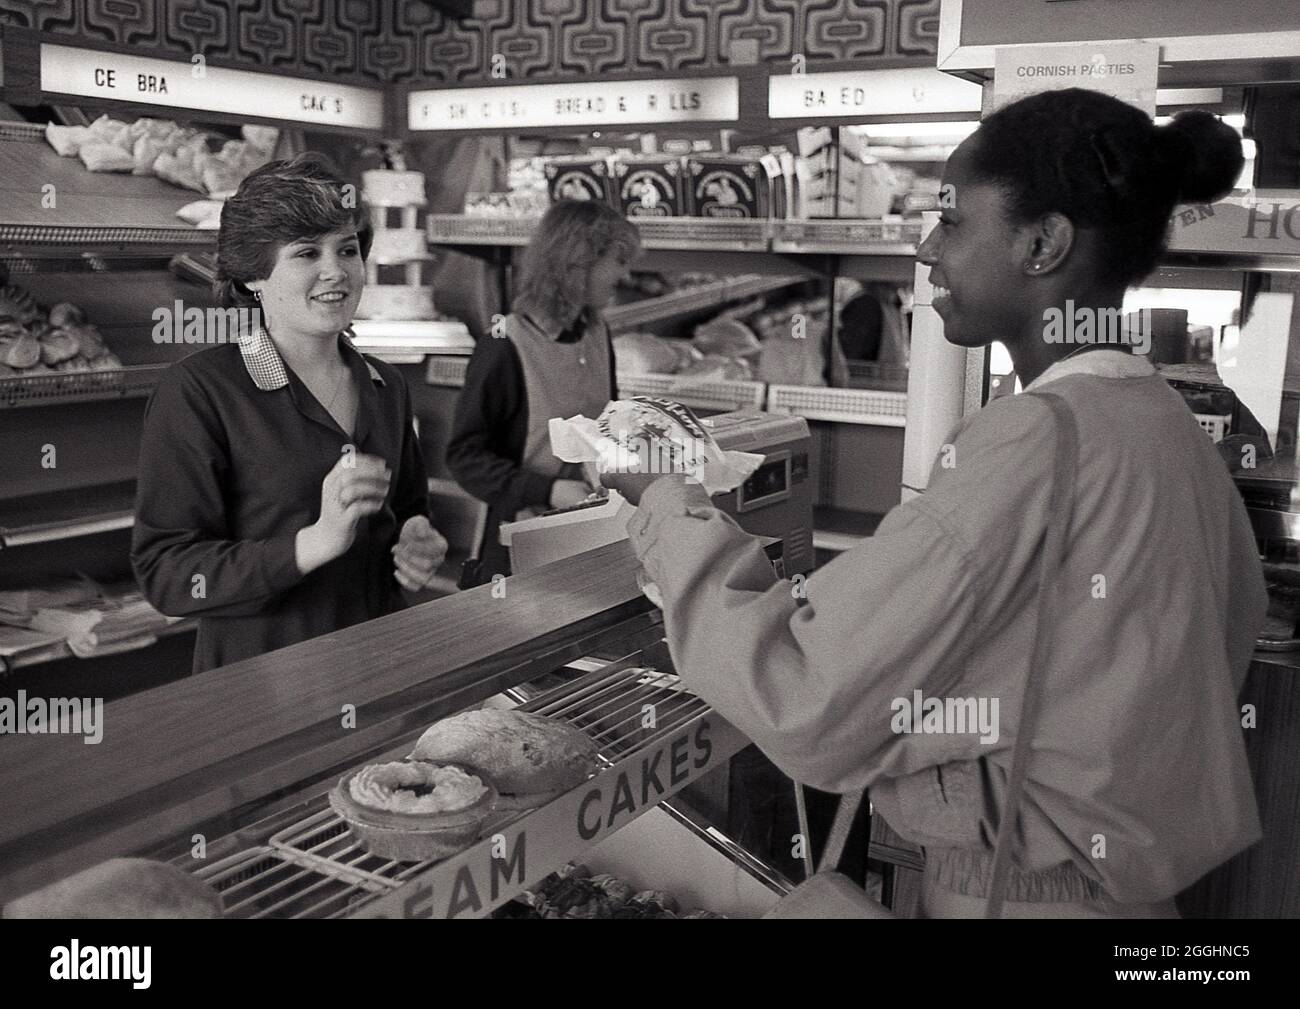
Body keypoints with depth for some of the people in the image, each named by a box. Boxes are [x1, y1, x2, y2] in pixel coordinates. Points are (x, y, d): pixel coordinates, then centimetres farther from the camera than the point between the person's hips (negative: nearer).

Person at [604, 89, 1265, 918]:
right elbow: (1236, 625, 12)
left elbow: (805, 706, -27)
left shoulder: (1033, 439, -26)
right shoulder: (1171, 422, -1)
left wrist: (667, 501, -16)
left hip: (1021, 889, -7)